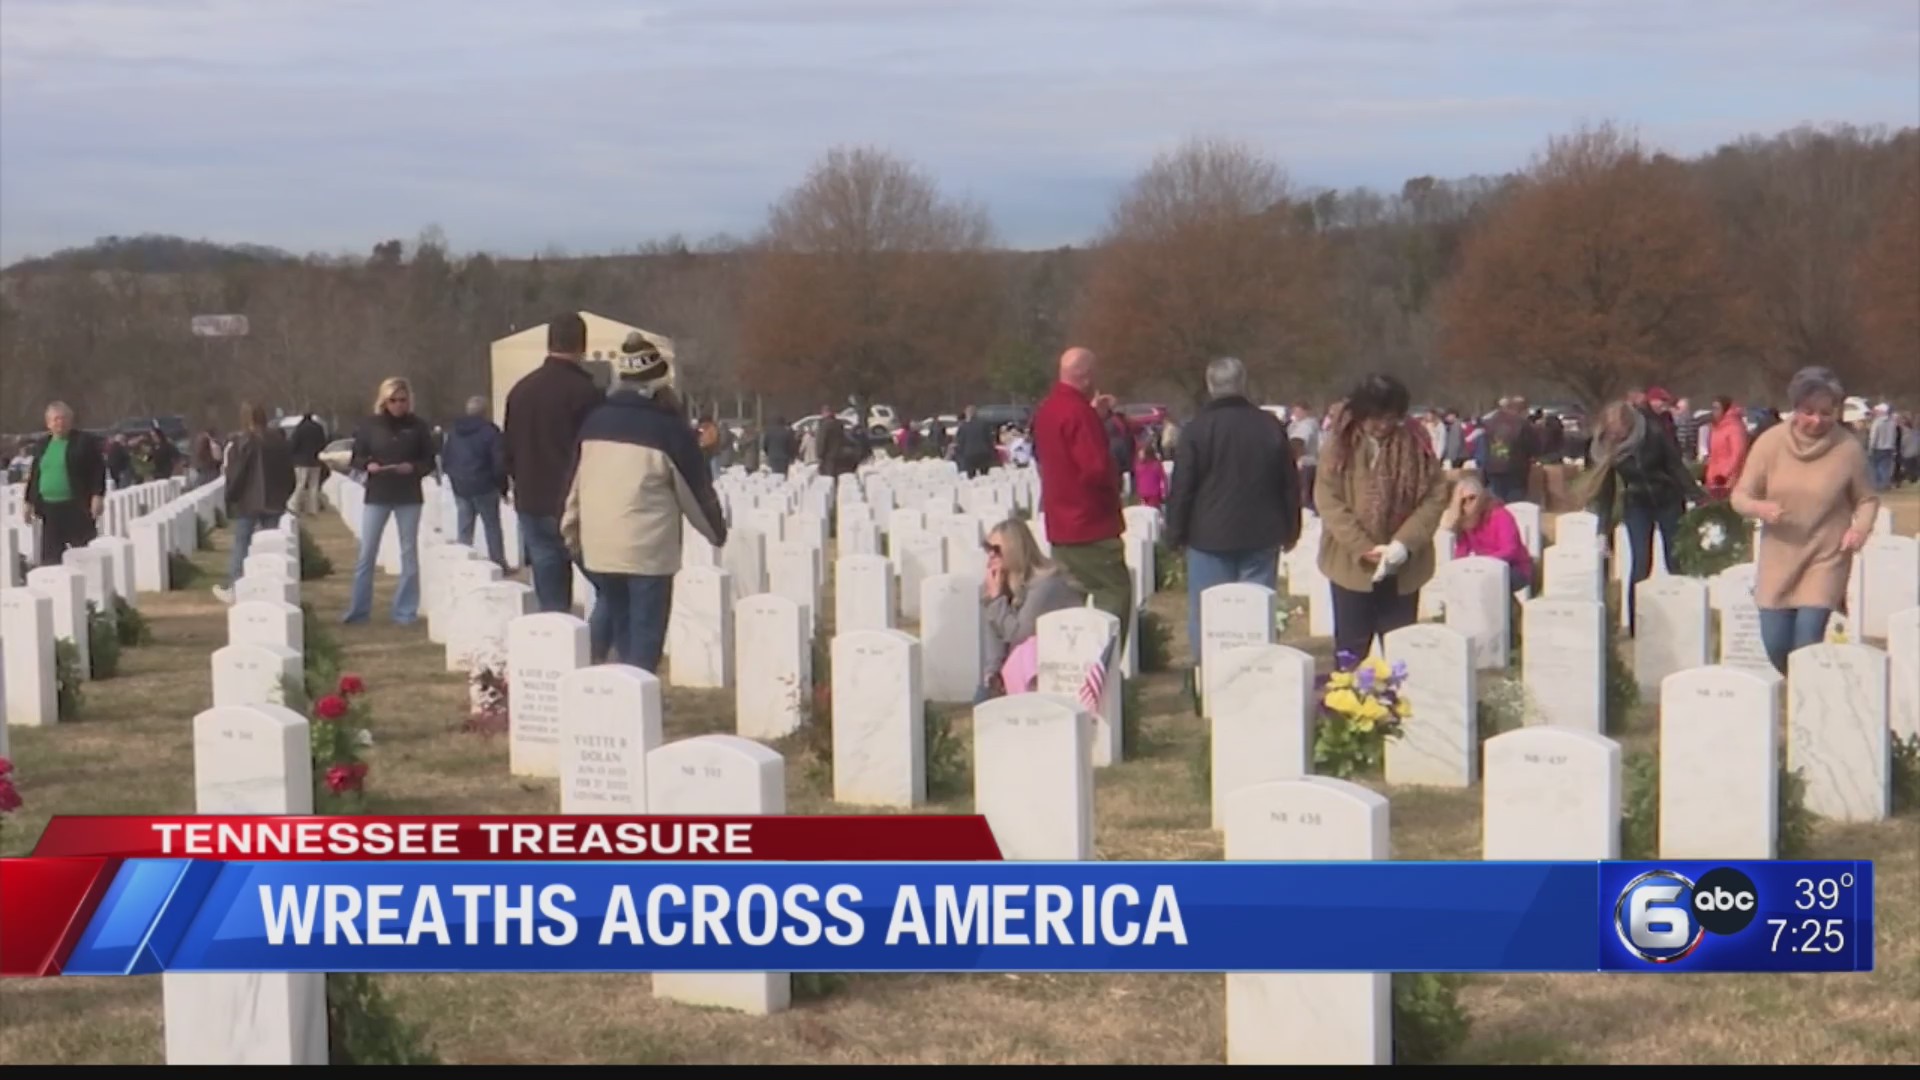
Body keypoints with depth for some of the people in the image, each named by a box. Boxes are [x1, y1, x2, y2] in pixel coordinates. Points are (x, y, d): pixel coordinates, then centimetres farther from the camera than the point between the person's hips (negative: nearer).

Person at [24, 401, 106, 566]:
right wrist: (29, 502, 15)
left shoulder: (86, 442, -2)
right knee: (50, 556, 2)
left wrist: (98, 496, -15)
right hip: (50, 508, 5)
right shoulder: (42, 445, 15)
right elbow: (33, 475, 19)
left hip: (78, 507, -5)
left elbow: (99, 470, -7)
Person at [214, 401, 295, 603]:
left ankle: (233, 589, 4)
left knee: (241, 544, 4)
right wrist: (283, 495, 17)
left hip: (248, 501, -4)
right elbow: (288, 472, 9)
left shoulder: (243, 442, -13)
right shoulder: (279, 440, 3)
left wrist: (229, 486, 8)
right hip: (273, 501, 4)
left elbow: (235, 474, -12)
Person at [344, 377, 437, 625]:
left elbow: (430, 462, 1)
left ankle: (405, 612, 12)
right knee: (366, 554, 2)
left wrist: (413, 467, -18)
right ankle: (358, 611, 11)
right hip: (377, 496, 0)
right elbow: (356, 458, 5)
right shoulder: (370, 425, 0)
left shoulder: (418, 426, -1)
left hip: (409, 497, 0)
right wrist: (368, 465, -16)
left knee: (409, 554, 5)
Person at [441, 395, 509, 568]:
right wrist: (503, 486, -1)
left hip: (460, 487, 4)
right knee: (492, 528, 4)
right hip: (484, 486, -4)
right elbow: (500, 463, -12)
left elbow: (444, 460, 11)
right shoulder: (491, 431, -10)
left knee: (463, 530, 8)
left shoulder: (454, 431, 8)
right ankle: (499, 565, 5)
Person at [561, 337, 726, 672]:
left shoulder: (596, 420, 8)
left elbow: (576, 478, 13)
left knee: (611, 609, 25)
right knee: (645, 628, 2)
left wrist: (570, 526, 22)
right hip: (648, 546, -5)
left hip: (598, 543, 5)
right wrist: (717, 532, 15)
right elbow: (697, 488, 1)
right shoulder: (669, 427, -6)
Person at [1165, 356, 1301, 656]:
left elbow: (1181, 489, -7)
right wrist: (1290, 529, 18)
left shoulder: (1197, 429, -8)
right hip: (1261, 535, 3)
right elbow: (1291, 483, 9)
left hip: (1210, 536, -3)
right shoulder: (1271, 427, 3)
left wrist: (1175, 533, 2)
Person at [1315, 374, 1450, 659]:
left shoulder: (1415, 443, -3)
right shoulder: (1339, 443, -7)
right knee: (1351, 652, 7)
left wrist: (1403, 544, -17)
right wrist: (1364, 549, -19)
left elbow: (1436, 496, -5)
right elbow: (1329, 501, -10)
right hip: (1351, 563, -1)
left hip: (1403, 568, 1)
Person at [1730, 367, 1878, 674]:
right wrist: (1760, 508, -24)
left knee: (1807, 645, -13)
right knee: (1775, 645, 5)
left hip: (1826, 558, -2)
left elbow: (1867, 499, 4)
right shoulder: (1770, 442, -6)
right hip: (1778, 558, 2)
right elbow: (1740, 496, -1)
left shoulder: (1849, 449, -8)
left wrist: (1861, 527, -17)